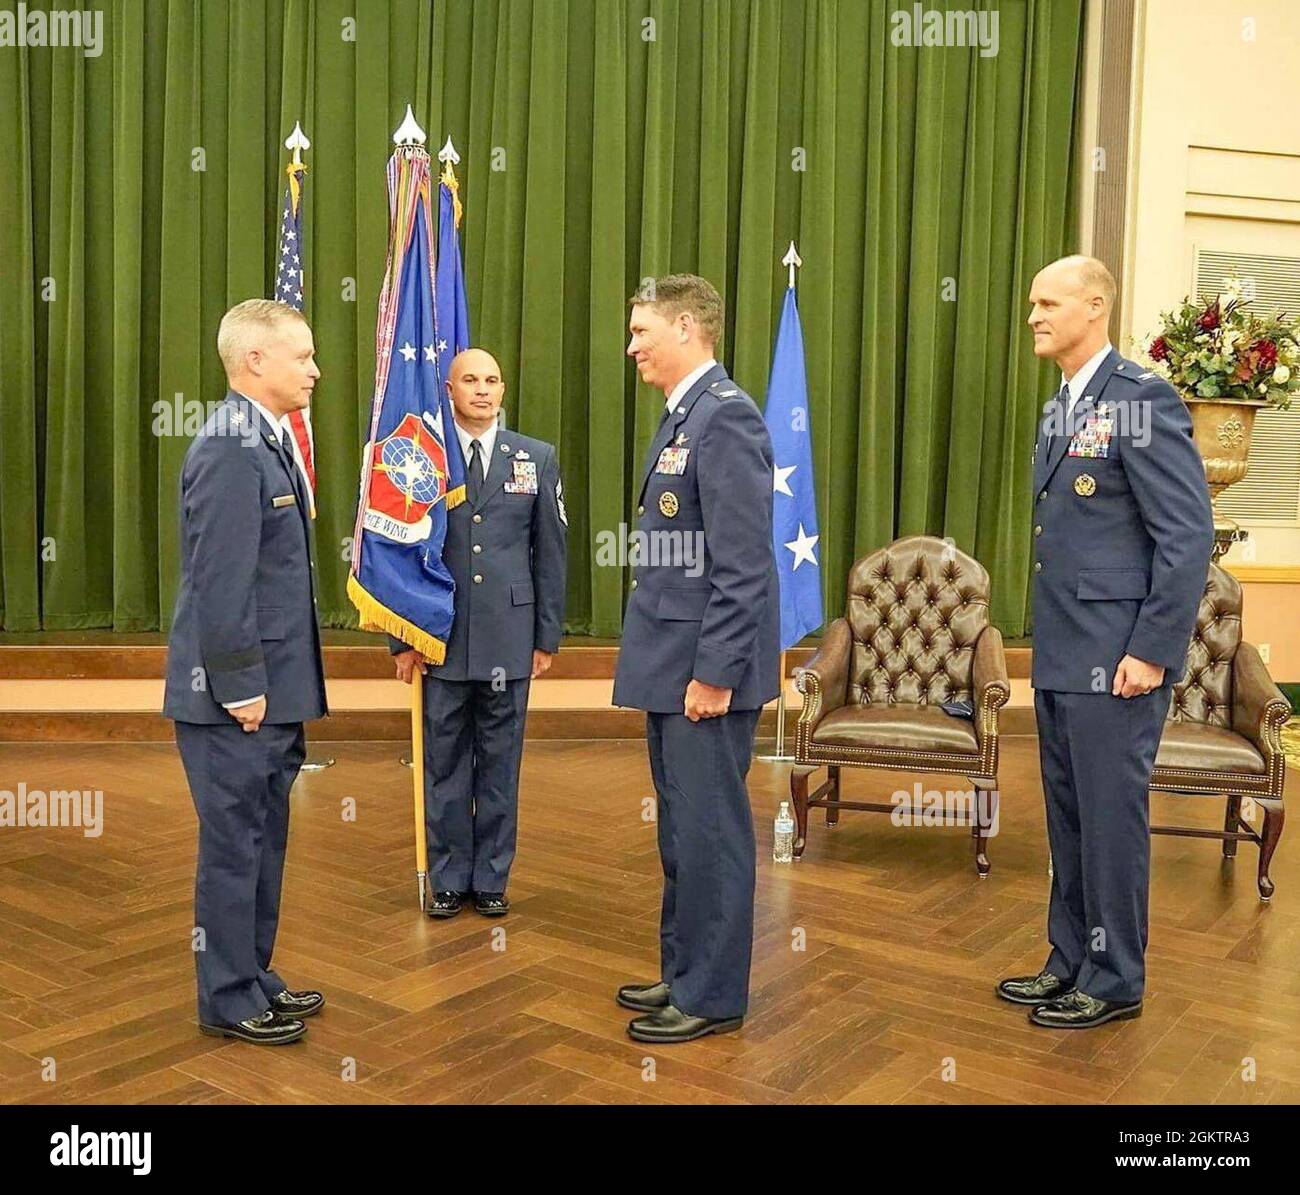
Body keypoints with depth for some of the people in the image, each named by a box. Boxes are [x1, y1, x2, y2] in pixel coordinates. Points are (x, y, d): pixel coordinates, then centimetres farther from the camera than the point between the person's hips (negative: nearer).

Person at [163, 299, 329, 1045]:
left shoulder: (267, 442, 13)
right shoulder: (229, 452, -18)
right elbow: (221, 585, -22)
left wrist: (274, 685, 16)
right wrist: (240, 687, -19)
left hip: (271, 690, 9)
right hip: (236, 697, -9)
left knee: (262, 841, 18)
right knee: (234, 844, 3)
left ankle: (253, 976, 31)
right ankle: (228, 999, 18)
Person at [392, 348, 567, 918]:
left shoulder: (537, 458, 6)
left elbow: (551, 552, 7)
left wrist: (547, 636, 4)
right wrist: (403, 640, 0)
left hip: (509, 640, 1)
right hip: (441, 637, -1)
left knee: (500, 763, 8)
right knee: (445, 764, 7)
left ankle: (491, 878, 21)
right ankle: (449, 879, 20)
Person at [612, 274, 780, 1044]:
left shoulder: (725, 415, -15)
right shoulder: (684, 414, 14)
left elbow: (743, 563, -21)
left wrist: (714, 670, -21)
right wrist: (670, 661, 17)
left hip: (705, 664, -10)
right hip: (672, 660, 10)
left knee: (710, 829, 2)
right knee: (681, 826, 18)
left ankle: (714, 995, 16)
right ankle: (685, 971, 31)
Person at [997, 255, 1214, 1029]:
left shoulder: (1143, 400, -12)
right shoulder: (1061, 408, 14)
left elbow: (1189, 534, -16)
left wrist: (1153, 650, -17)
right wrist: (1050, 640, 16)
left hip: (1116, 659, -8)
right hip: (1062, 656, 8)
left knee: (1111, 816, 2)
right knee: (1069, 815, 15)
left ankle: (1115, 980, 17)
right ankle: (1072, 960, 28)